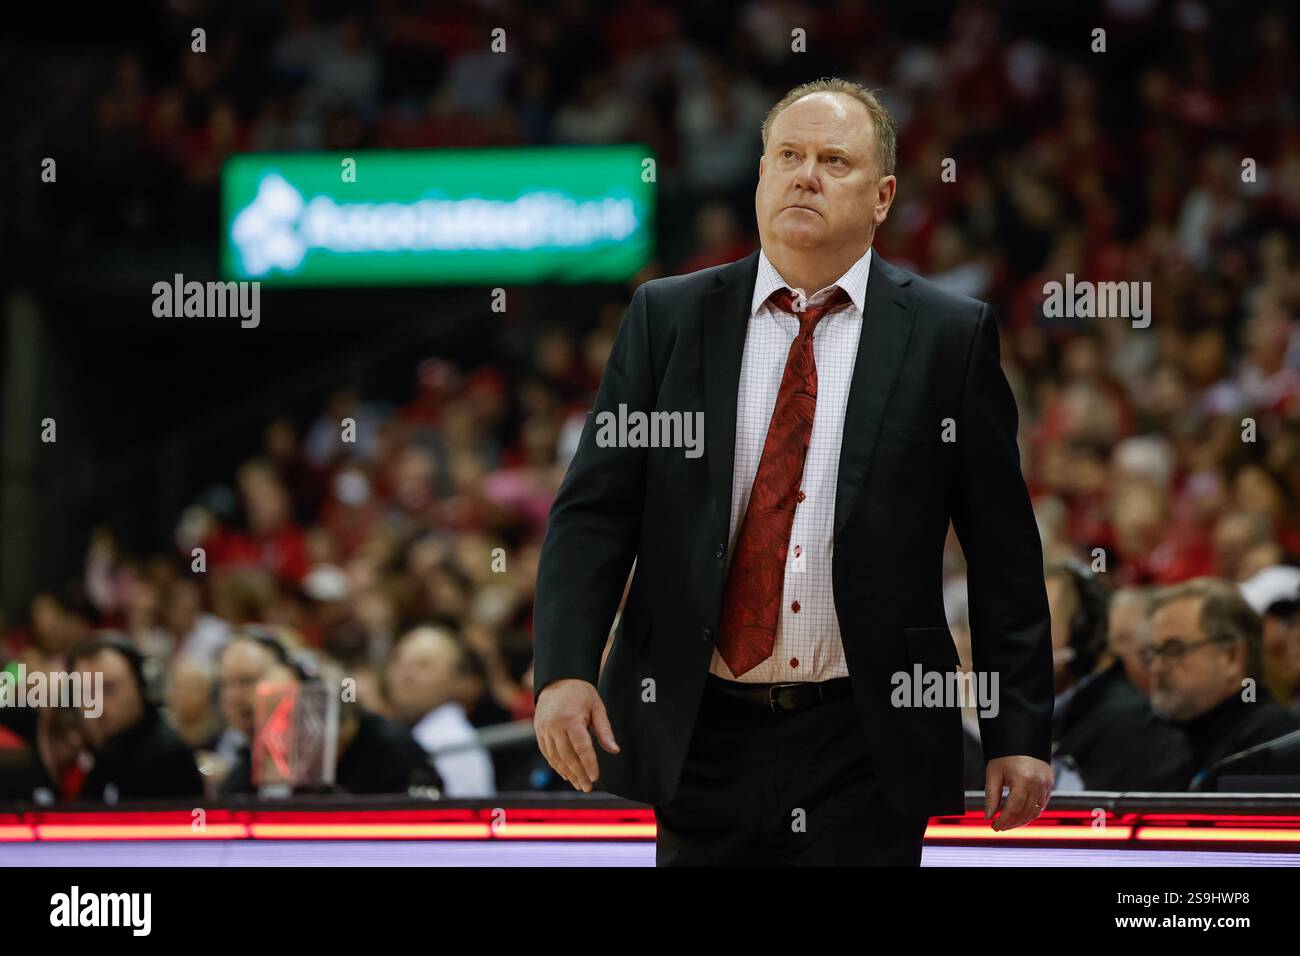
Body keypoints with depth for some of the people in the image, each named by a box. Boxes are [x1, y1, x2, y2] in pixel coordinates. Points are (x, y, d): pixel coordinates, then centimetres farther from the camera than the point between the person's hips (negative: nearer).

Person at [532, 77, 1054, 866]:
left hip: (867, 749, -2)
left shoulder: (950, 336, 1)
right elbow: (594, 511, 2)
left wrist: (1020, 733, -1)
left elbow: (1003, 551, 2)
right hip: (701, 735, 2)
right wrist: (566, 670, -13)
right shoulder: (669, 319, 5)